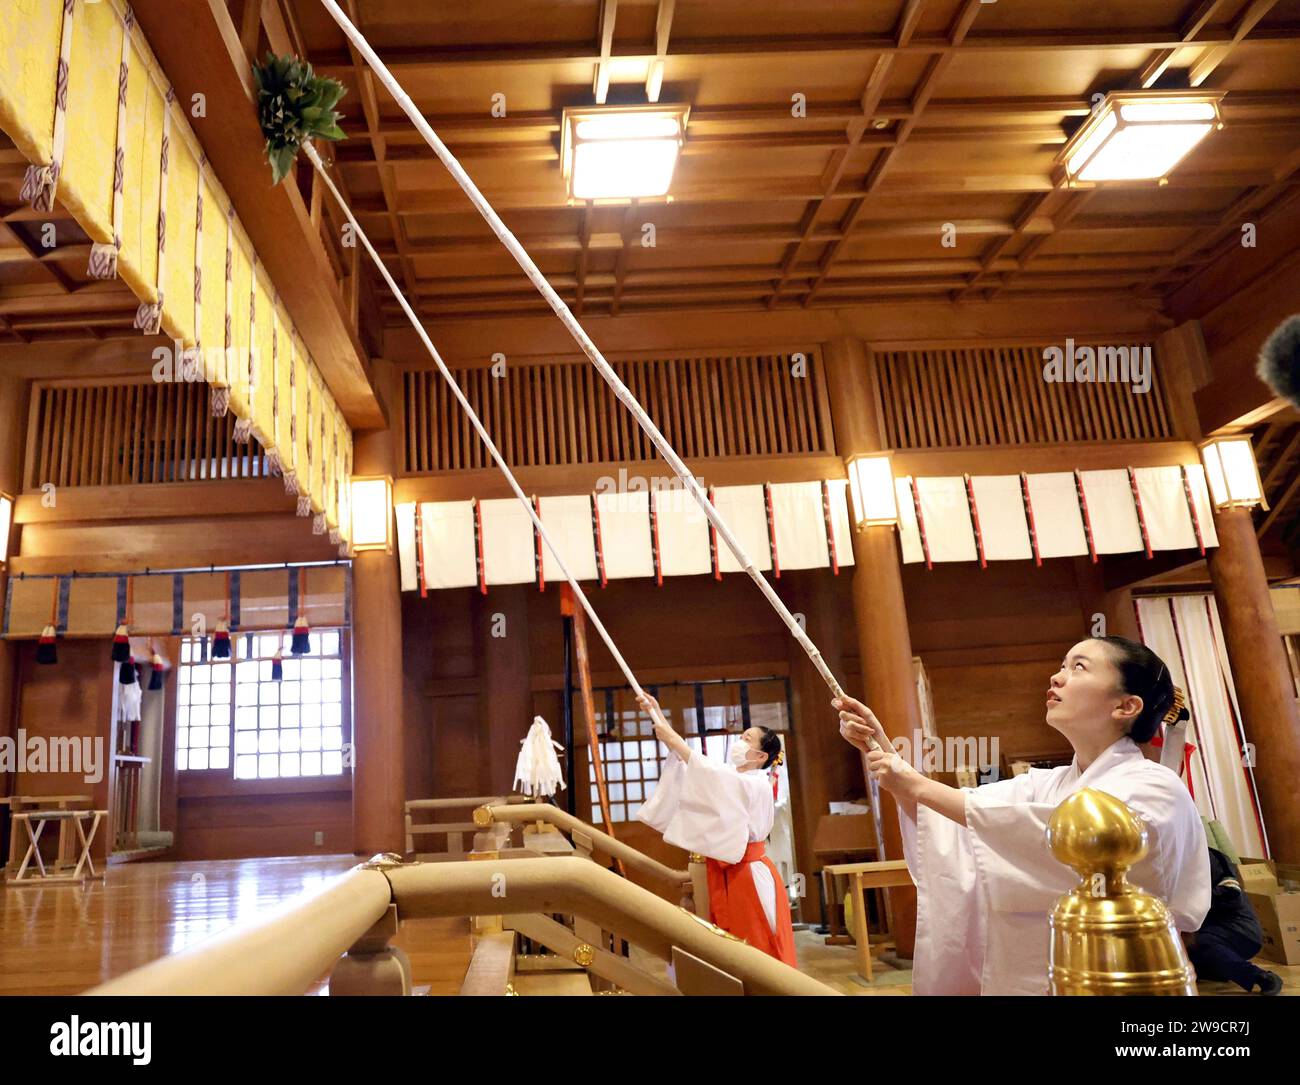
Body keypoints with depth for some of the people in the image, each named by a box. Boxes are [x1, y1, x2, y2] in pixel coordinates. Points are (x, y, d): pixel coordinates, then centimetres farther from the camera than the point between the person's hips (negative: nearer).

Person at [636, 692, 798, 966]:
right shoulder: (728, 776, 10)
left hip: (748, 874, -8)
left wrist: (675, 741, -27)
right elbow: (684, 762, 7)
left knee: (757, 951, 0)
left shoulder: (757, 785, -15)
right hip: (723, 873, 8)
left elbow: (711, 775, -30)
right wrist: (658, 716, 0)